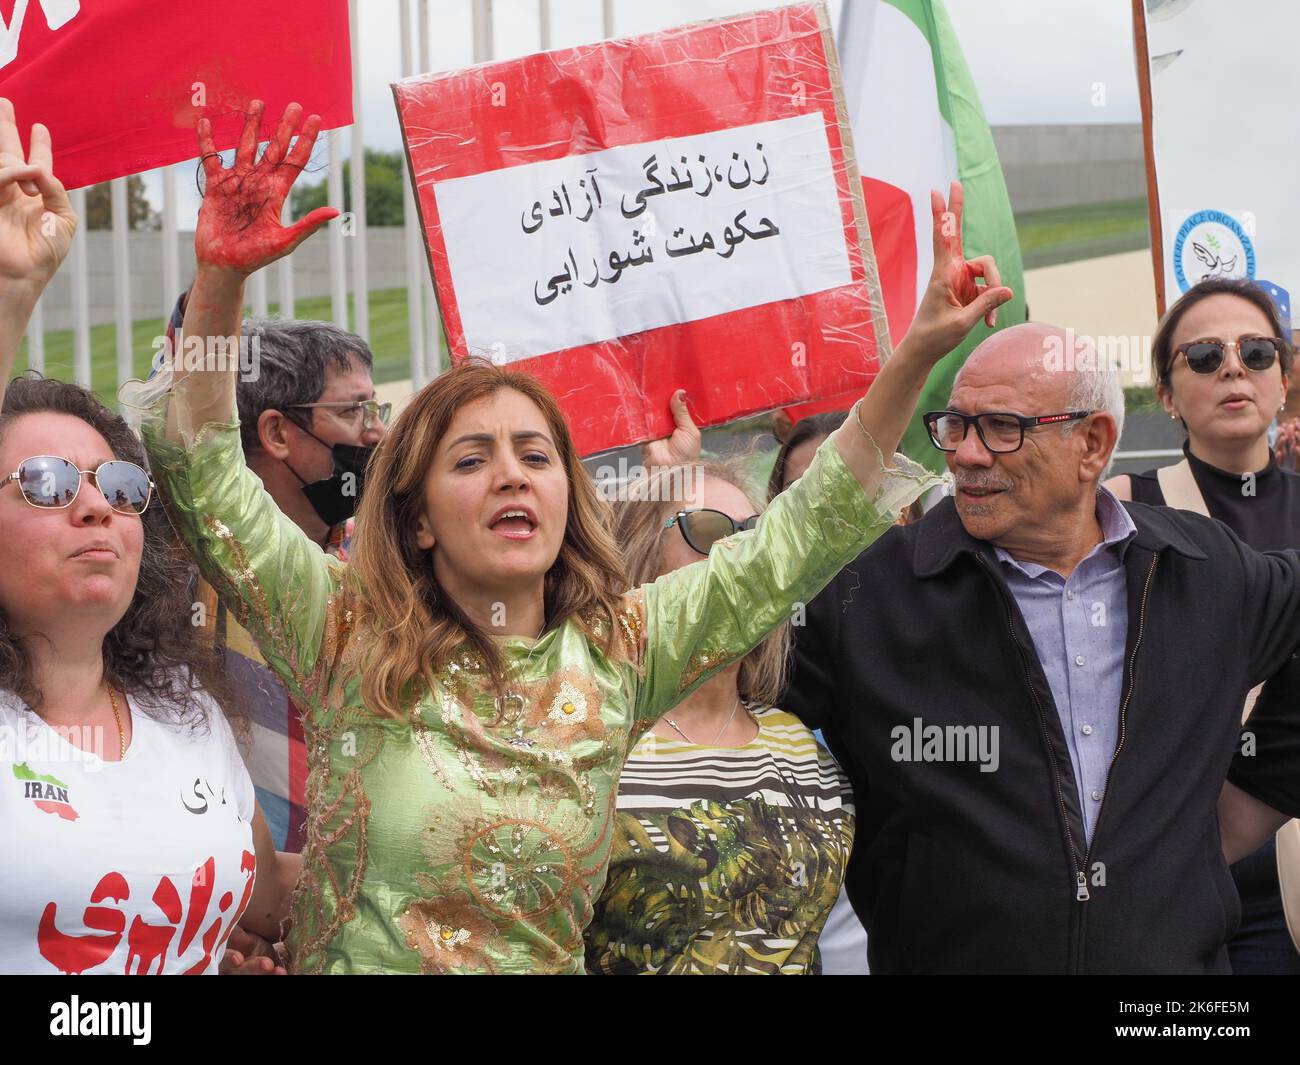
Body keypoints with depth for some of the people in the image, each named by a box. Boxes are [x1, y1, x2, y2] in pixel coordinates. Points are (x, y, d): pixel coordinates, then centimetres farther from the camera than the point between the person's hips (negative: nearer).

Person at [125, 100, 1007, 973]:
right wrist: (221, 281, -17)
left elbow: (803, 536, 5)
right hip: (360, 960, -3)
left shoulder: (617, 655, 4)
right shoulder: (350, 643, -1)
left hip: (553, 966, 4)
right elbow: (202, 473, -6)